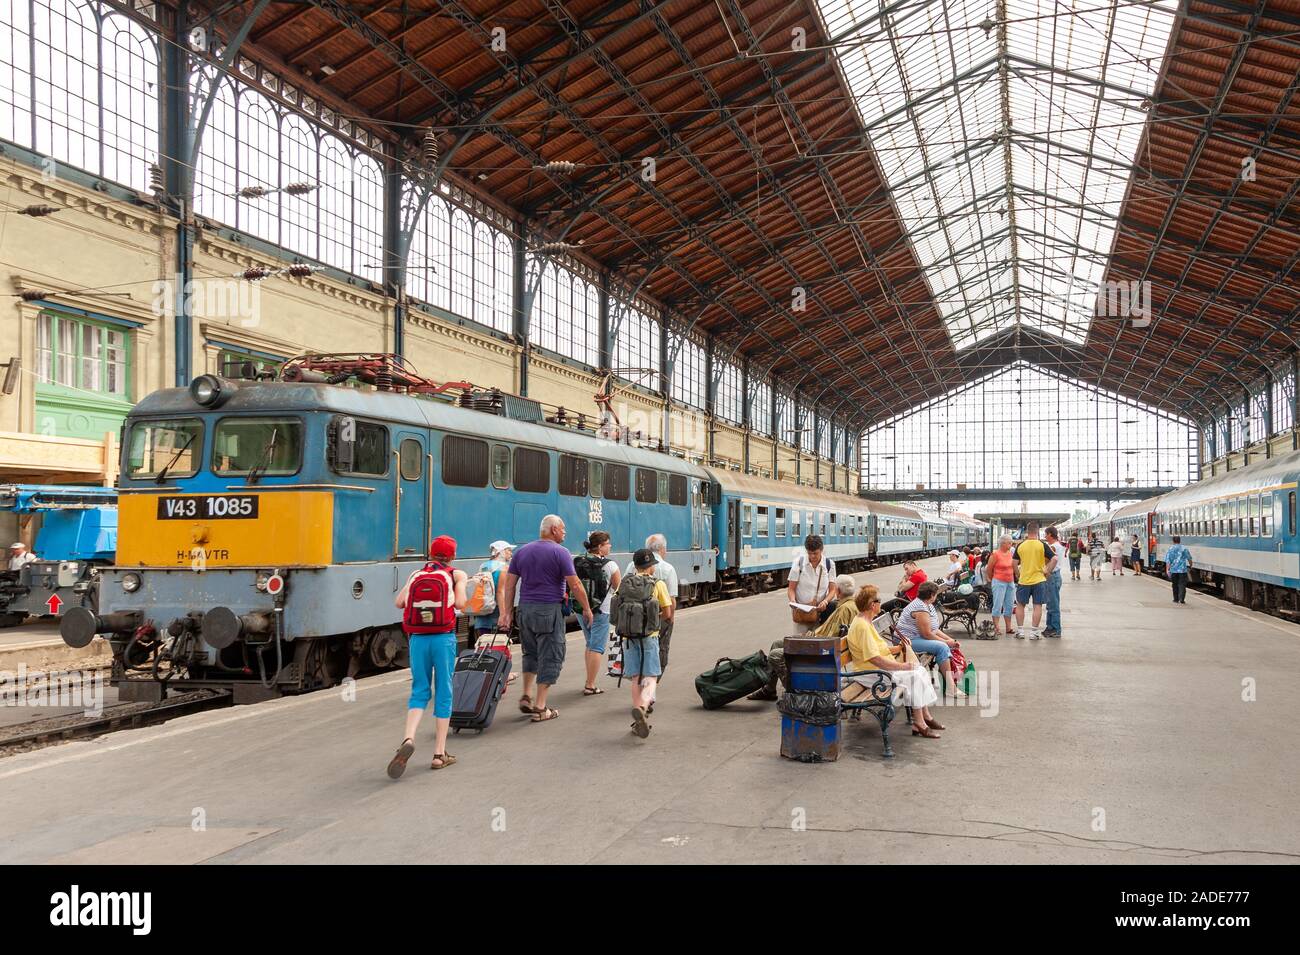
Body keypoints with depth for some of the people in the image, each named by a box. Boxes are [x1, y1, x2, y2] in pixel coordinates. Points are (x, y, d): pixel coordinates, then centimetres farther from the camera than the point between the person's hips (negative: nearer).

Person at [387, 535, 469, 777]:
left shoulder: (416, 574, 10)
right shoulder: (457, 575, 3)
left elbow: (399, 603, 2)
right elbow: (460, 604, -10)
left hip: (418, 637, 3)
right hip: (443, 638, -2)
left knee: (419, 691, 12)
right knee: (443, 693, 7)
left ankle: (409, 738, -12)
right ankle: (439, 753, 9)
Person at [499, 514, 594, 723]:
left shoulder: (522, 551, 10)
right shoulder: (560, 553, -7)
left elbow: (509, 585, 8)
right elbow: (575, 585, -10)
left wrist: (507, 612, 11)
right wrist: (587, 609, 1)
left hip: (525, 609, 6)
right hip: (549, 611, -6)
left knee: (530, 653, 22)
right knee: (550, 658, 2)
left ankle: (526, 696, 17)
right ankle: (540, 708, 2)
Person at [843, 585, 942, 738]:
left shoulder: (865, 621, 12)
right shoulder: (862, 626, -23)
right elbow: (875, 659, -28)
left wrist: (897, 648, 5)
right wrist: (903, 666, -21)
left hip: (880, 668, 11)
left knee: (920, 671, 3)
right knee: (913, 677, -19)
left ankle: (925, 716, 6)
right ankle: (919, 723, -11)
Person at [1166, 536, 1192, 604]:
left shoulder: (1170, 549, -1)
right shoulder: (1184, 549, 1)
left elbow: (1167, 561, -7)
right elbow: (1189, 559, 9)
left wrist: (1167, 570, -7)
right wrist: (1190, 565, 28)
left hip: (1173, 570, 1)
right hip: (1182, 570, -1)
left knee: (1175, 585, 14)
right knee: (1182, 584, 0)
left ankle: (1176, 599, 19)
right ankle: (1181, 599, -13)